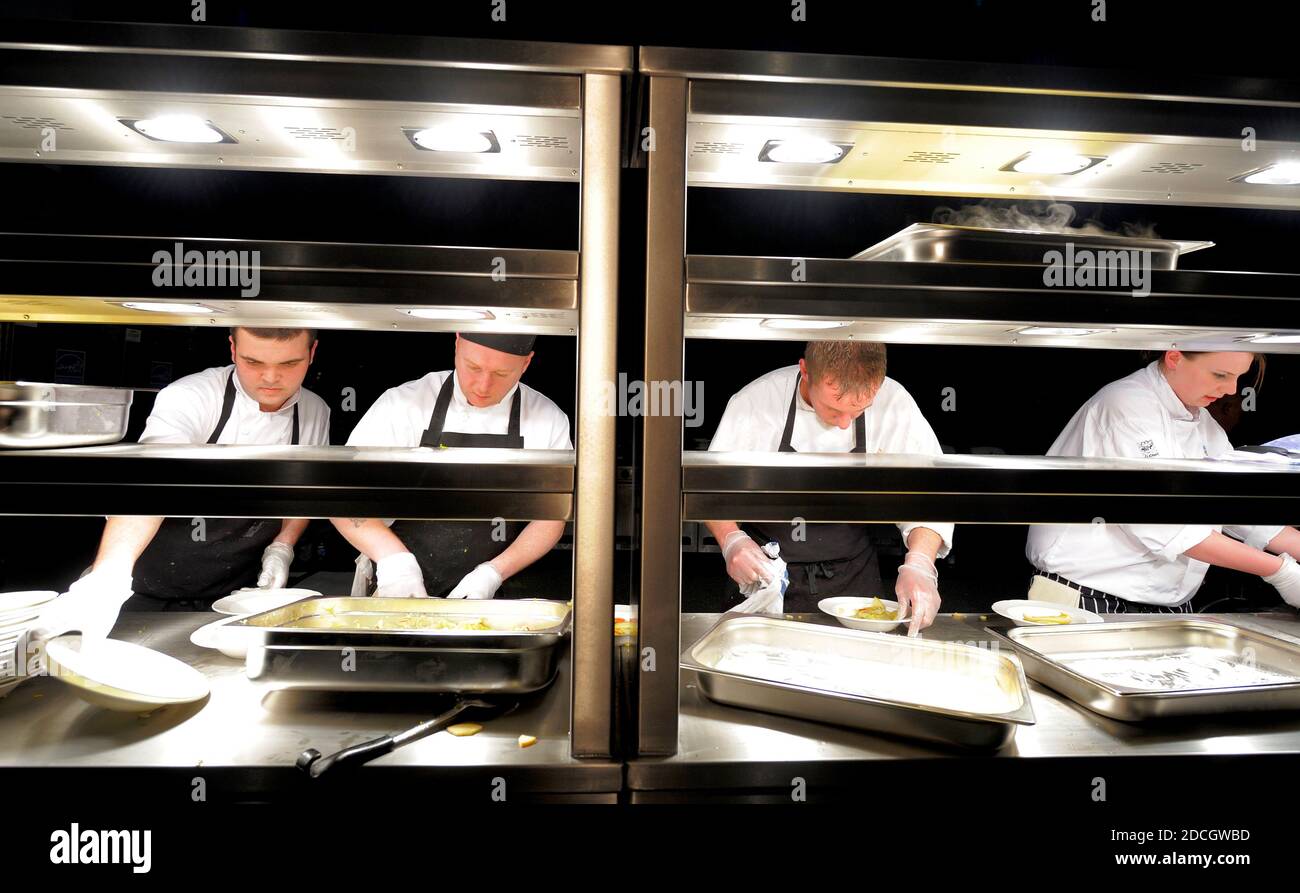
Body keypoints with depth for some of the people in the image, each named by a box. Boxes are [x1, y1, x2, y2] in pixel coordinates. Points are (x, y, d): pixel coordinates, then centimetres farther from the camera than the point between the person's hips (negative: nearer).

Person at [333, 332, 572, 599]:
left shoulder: (550, 420, -2)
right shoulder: (404, 405, -6)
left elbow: (550, 518, 2)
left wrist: (493, 574, -12)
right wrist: (392, 555, -22)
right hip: (395, 589, -3)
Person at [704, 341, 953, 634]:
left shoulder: (893, 403, -18)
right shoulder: (754, 402, -22)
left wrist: (919, 565, -31)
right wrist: (731, 540, -28)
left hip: (852, 577, 2)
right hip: (765, 574, -1)